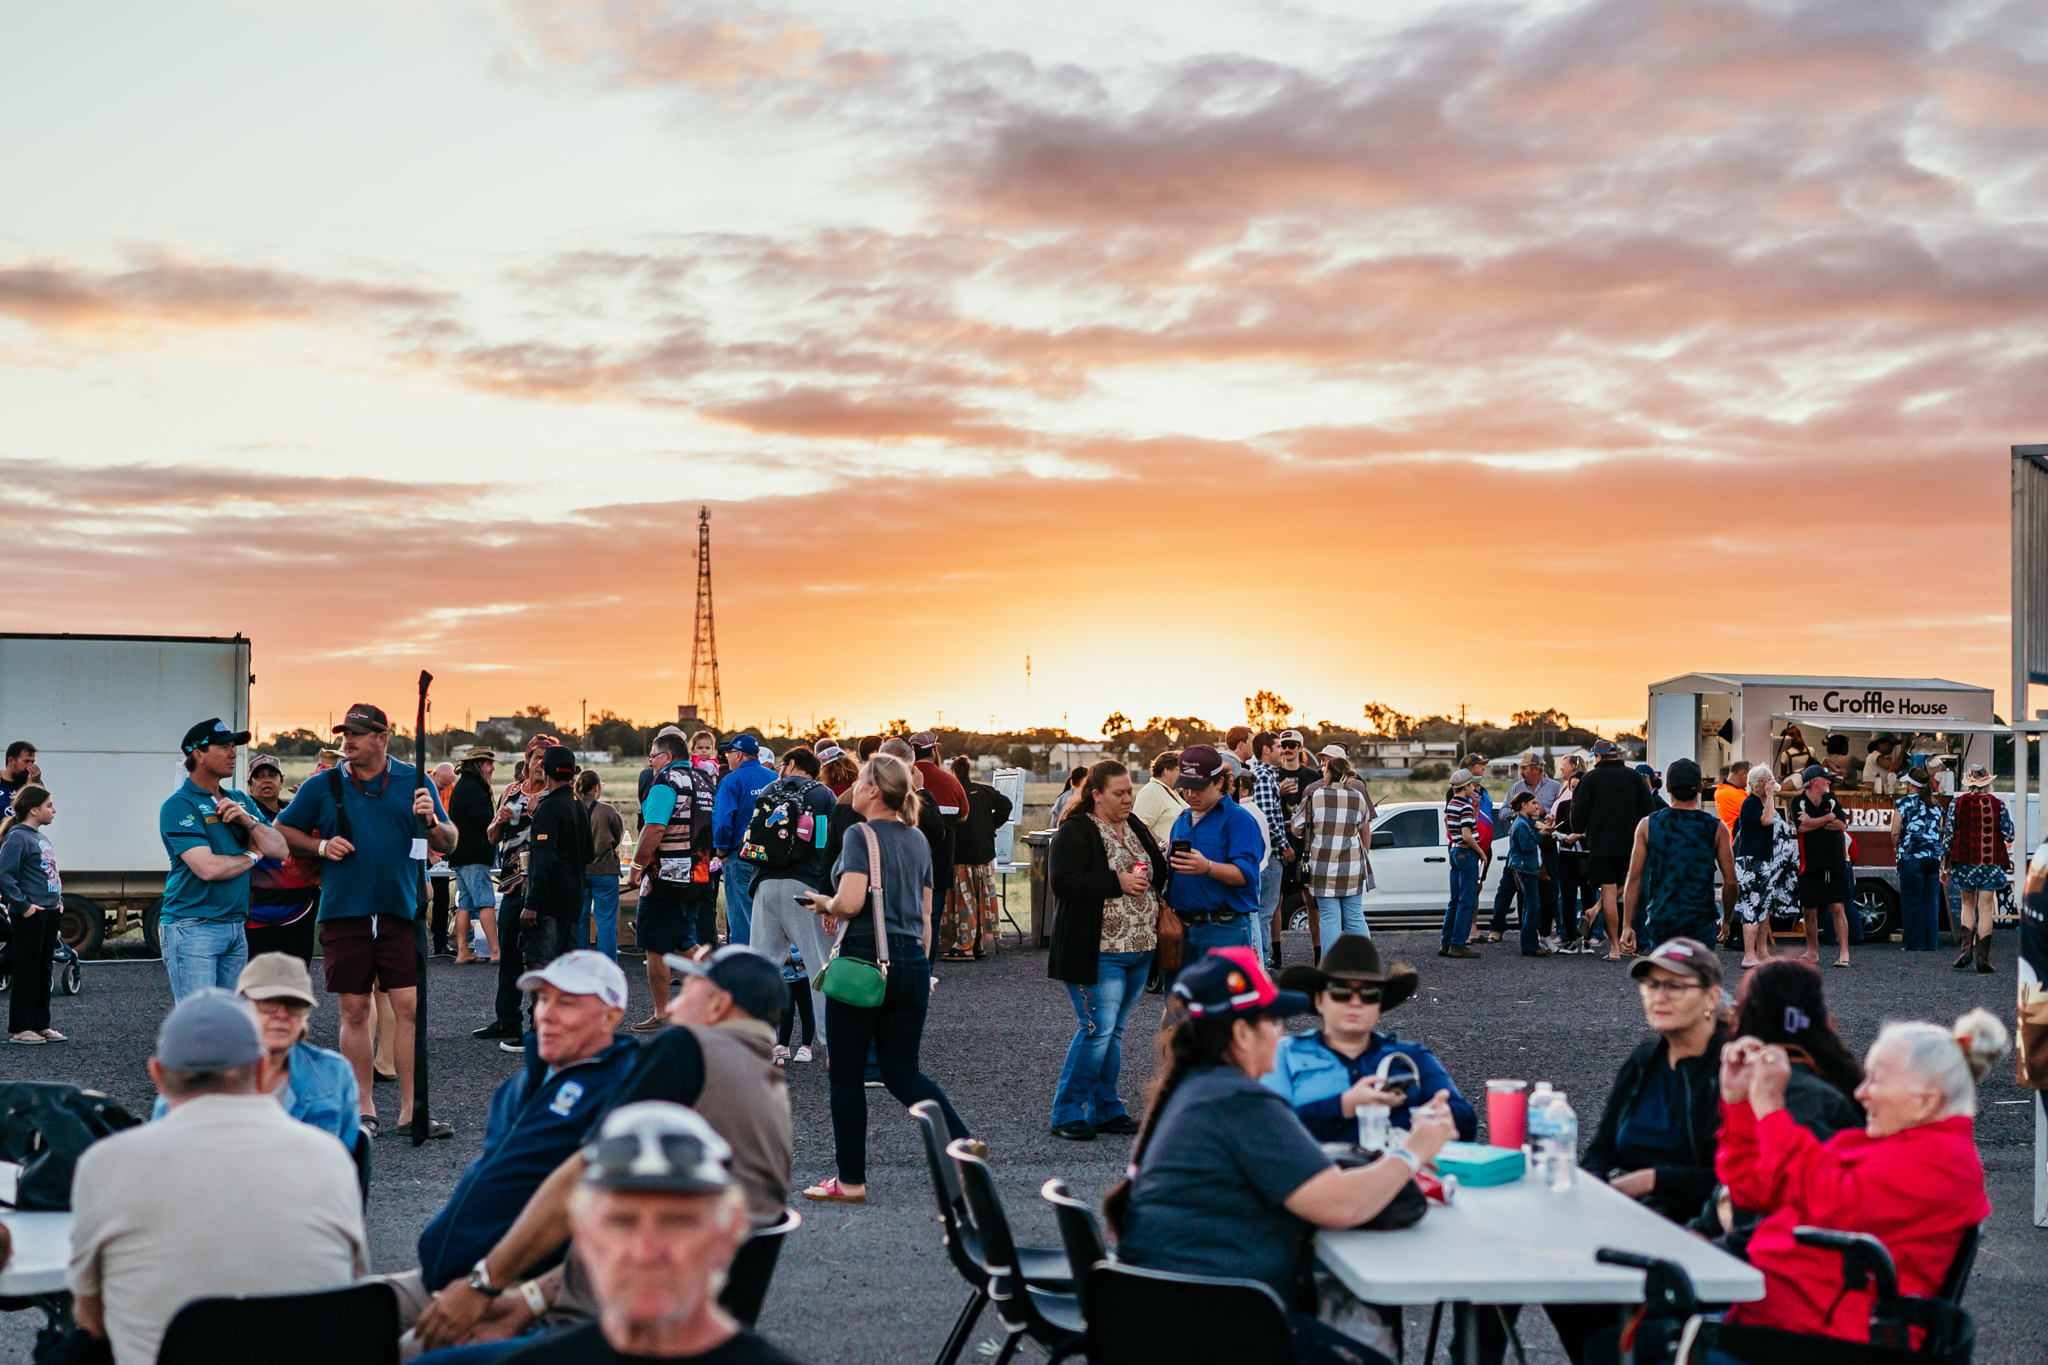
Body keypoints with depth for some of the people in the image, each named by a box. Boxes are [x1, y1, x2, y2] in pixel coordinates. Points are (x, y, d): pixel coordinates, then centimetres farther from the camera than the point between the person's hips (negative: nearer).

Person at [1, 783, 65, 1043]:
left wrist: (59, 901, 15)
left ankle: (41, 1024, 20)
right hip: (29, 916, -9)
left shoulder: (42, 838, 16)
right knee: (26, 972, -2)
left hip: (49, 914, 9)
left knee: (43, 971, 13)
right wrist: (23, 905, -21)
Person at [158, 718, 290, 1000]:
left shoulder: (241, 801, 15)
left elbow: (281, 851, 8)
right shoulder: (179, 805, -8)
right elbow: (208, 868, -19)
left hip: (236, 925, 7)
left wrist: (248, 820, -8)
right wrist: (253, 856, -1)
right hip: (192, 927, -7)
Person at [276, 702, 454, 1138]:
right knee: (354, 1011, 4)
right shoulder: (322, 786, 6)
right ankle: (364, 1107, 15)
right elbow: (284, 831, 15)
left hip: (400, 910, 0)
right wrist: (321, 846, -2)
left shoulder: (414, 782, 6)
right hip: (343, 912, 0)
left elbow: (448, 843, 7)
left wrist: (432, 822, -14)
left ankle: (411, 1109, 1)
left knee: (409, 1005, -5)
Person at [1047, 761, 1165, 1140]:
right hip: (1098, 952, -7)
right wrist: (1117, 882, -20)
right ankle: (1066, 1113, 1)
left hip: (1139, 950, 8)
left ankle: (1105, 1109, 20)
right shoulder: (1076, 831, -9)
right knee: (1097, 1030, -10)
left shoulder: (1135, 827, 15)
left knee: (1114, 1030, 12)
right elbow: (1063, 882, -20)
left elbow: (1158, 874, 27)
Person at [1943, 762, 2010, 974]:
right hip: (1992, 864, -1)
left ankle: (1965, 948, -1)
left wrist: (1945, 865, 5)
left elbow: (1949, 836, -2)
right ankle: (1983, 958, -1)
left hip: (1964, 862, 1)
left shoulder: (1957, 803, -2)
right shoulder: (1998, 805, -2)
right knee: (1985, 909, 2)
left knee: (1968, 905, 15)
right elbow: (2009, 835, -1)